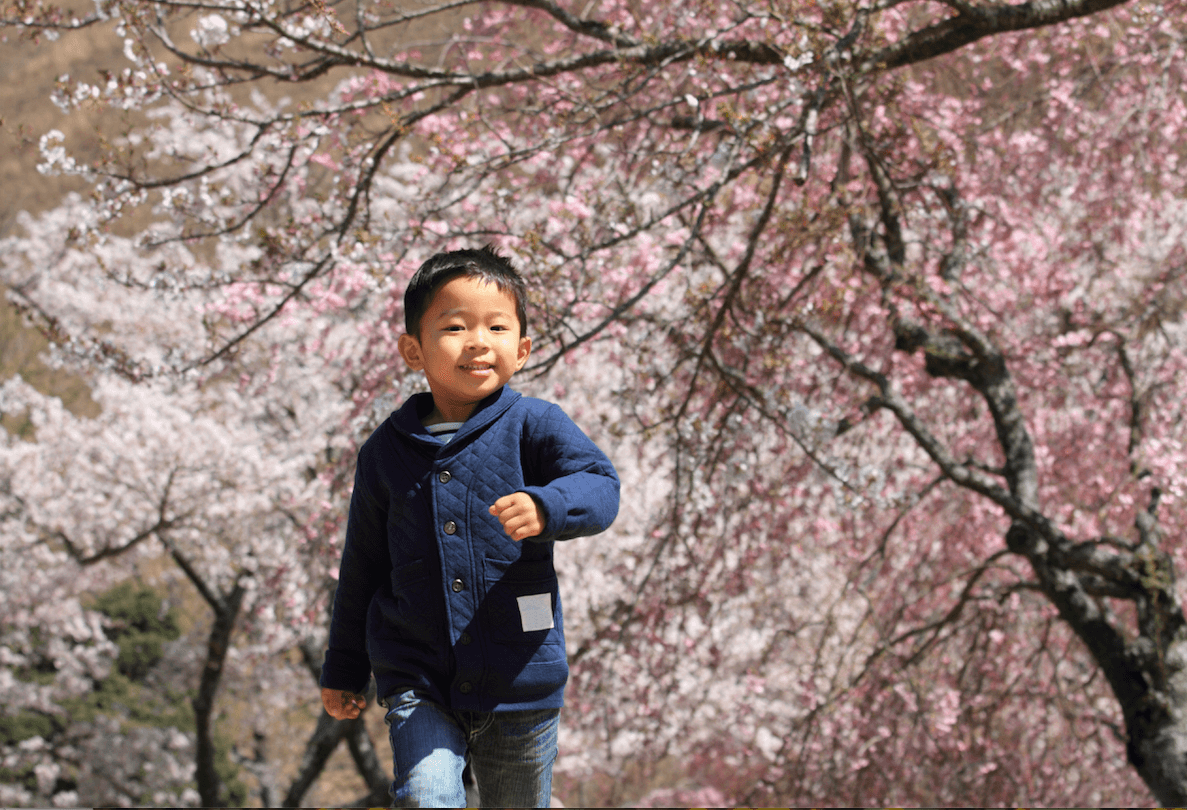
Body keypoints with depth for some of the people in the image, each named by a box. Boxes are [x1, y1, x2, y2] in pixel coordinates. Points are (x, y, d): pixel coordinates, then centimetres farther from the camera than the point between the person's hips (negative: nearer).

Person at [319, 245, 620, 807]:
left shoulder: (533, 426, -3)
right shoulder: (386, 451, 4)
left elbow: (600, 487, -17)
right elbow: (362, 567, 13)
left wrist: (546, 508, -39)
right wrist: (344, 668, 18)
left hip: (520, 684, 0)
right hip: (417, 682, 0)